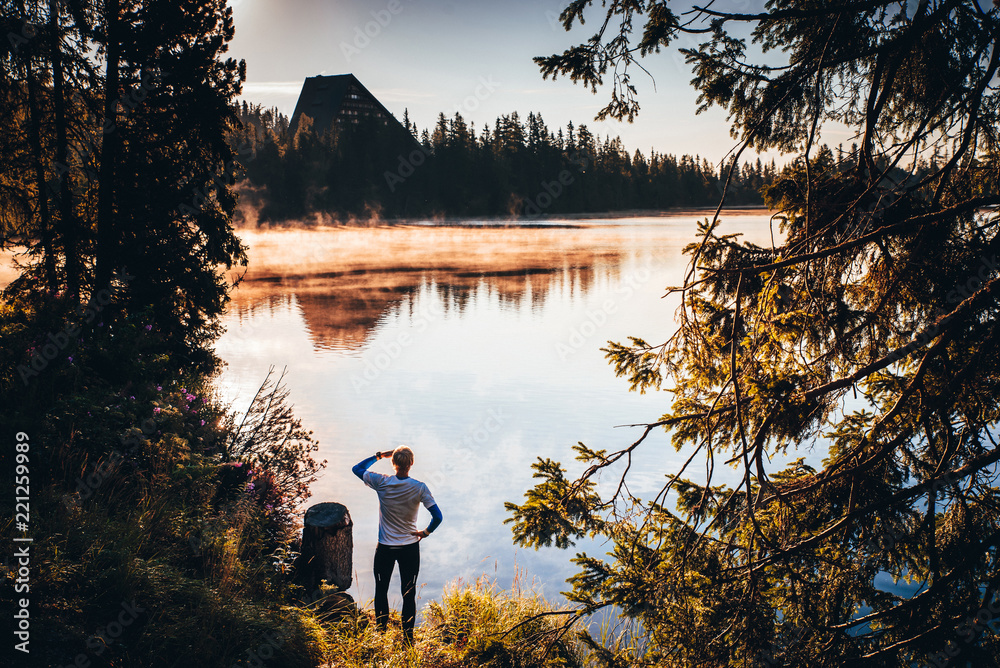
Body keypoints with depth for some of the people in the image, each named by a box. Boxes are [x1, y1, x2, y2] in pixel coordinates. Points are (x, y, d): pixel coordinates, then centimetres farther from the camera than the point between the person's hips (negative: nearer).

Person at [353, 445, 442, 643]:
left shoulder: (382, 483, -13)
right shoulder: (419, 488, -13)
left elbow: (357, 468, 3)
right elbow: (437, 517, -16)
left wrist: (379, 456, 5)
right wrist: (425, 532, 0)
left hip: (385, 547, 0)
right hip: (410, 547, 0)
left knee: (381, 591, 17)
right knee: (409, 594, 10)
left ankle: (381, 632, 22)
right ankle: (408, 637, 15)